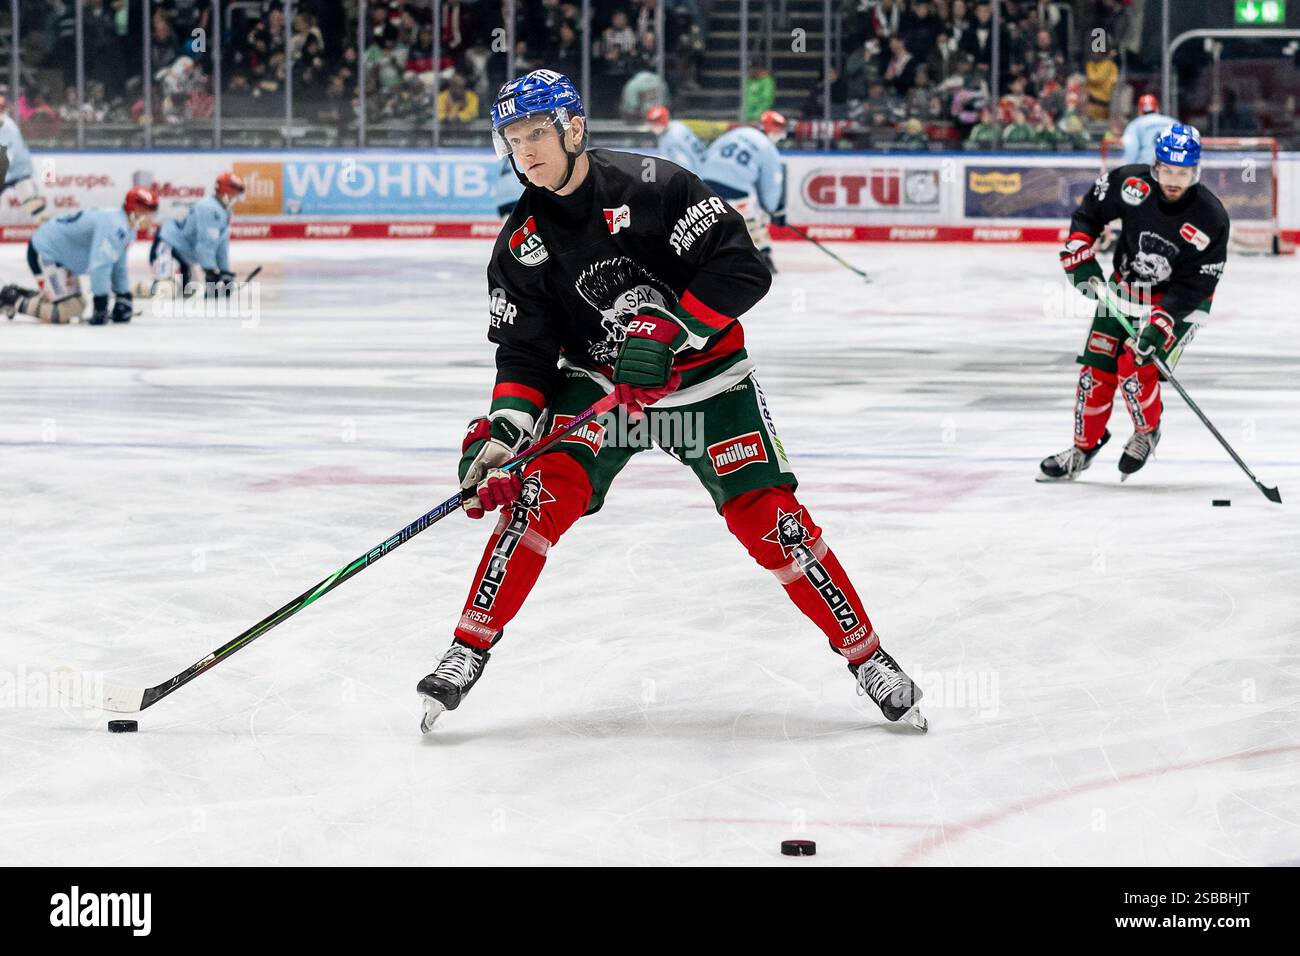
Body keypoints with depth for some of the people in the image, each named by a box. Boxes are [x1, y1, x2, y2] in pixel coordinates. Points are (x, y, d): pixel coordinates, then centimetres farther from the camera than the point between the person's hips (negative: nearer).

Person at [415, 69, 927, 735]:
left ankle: (867, 657, 6)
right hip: (598, 380, 3)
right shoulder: (521, 244, -4)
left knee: (771, 524, -9)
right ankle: (469, 650, -10)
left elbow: (742, 269, -22)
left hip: (704, 378, -3)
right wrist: (500, 434, -18)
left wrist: (667, 331, -28)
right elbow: (525, 353, -3)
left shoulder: (652, 187, -18)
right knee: (543, 493, -19)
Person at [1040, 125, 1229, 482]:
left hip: (1179, 301, -4)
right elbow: (1089, 212, -1)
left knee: (1135, 366, -19)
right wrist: (1080, 259, -10)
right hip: (1126, 287, 4)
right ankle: (1084, 447, 22)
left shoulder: (1210, 219, -26)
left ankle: (1147, 432, 9)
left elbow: (1194, 287, -23)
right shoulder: (1132, 183, -19)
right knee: (1096, 368, 2)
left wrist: (1159, 327, -30)